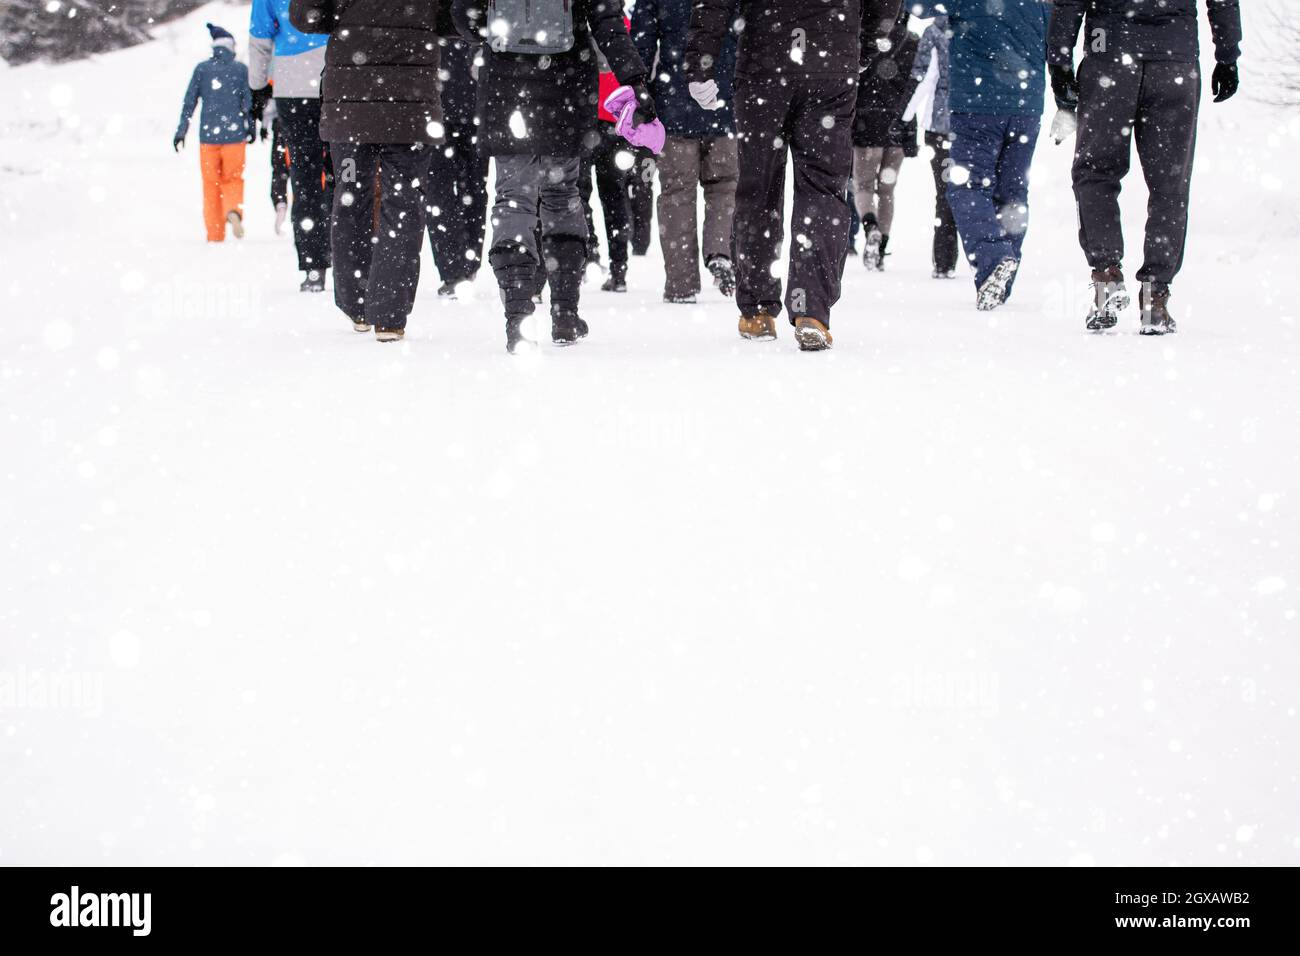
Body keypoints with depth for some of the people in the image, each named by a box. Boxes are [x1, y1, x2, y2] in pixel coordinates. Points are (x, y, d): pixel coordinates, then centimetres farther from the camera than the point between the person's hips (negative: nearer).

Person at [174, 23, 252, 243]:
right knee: (233, 180, 9)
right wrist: (251, 128, 15)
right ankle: (234, 210, -22)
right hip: (234, 134, -1)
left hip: (208, 134, 1)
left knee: (211, 184, 9)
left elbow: (190, 102, 1)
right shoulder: (240, 69, -1)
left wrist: (181, 132, 6)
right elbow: (248, 102, 1)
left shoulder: (202, 69, 1)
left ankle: (215, 234, 7)